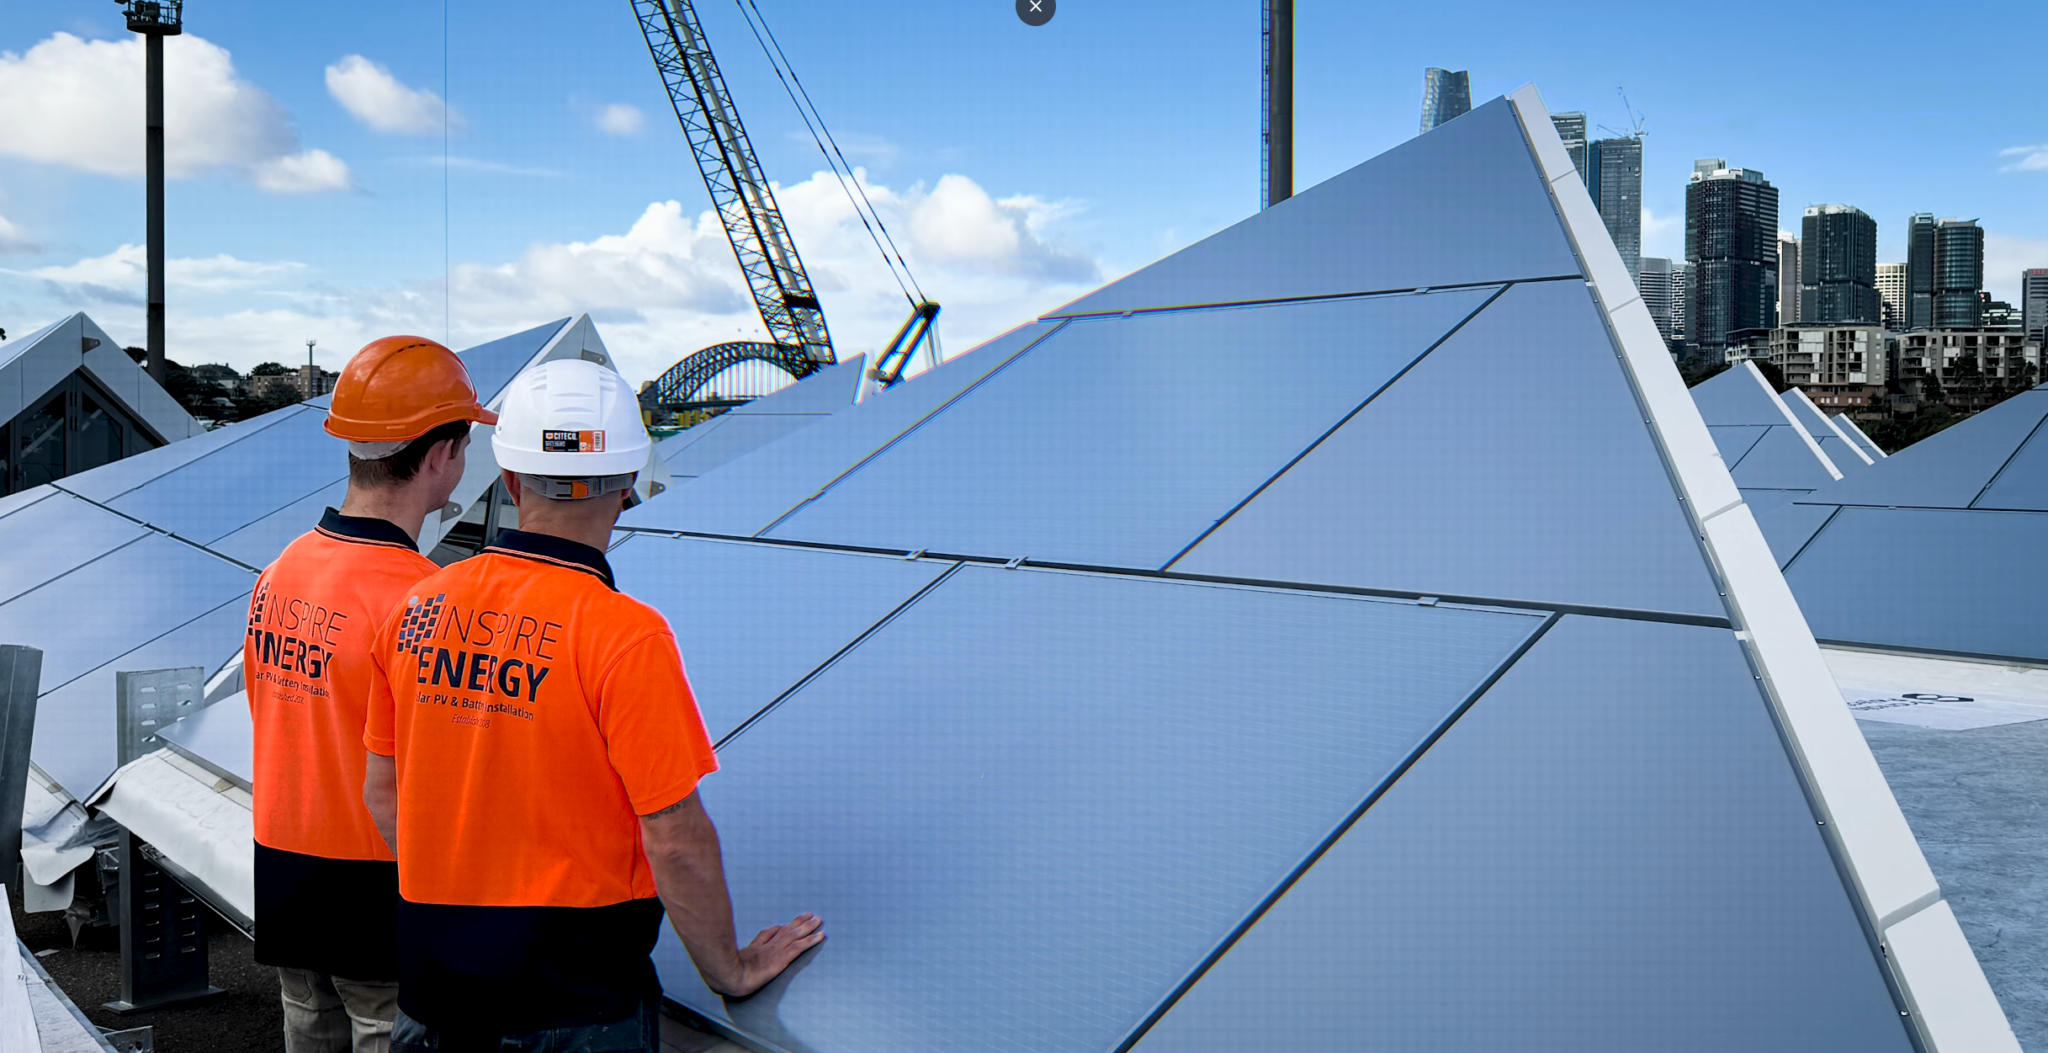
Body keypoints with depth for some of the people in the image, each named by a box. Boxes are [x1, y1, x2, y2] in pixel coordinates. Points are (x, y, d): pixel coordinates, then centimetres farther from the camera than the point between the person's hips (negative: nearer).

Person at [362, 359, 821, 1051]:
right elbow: (674, 838, -19)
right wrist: (729, 969, -4)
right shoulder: (626, 635, -21)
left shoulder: (418, 610, -3)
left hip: (432, 982, 5)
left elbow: (381, 792, 8)